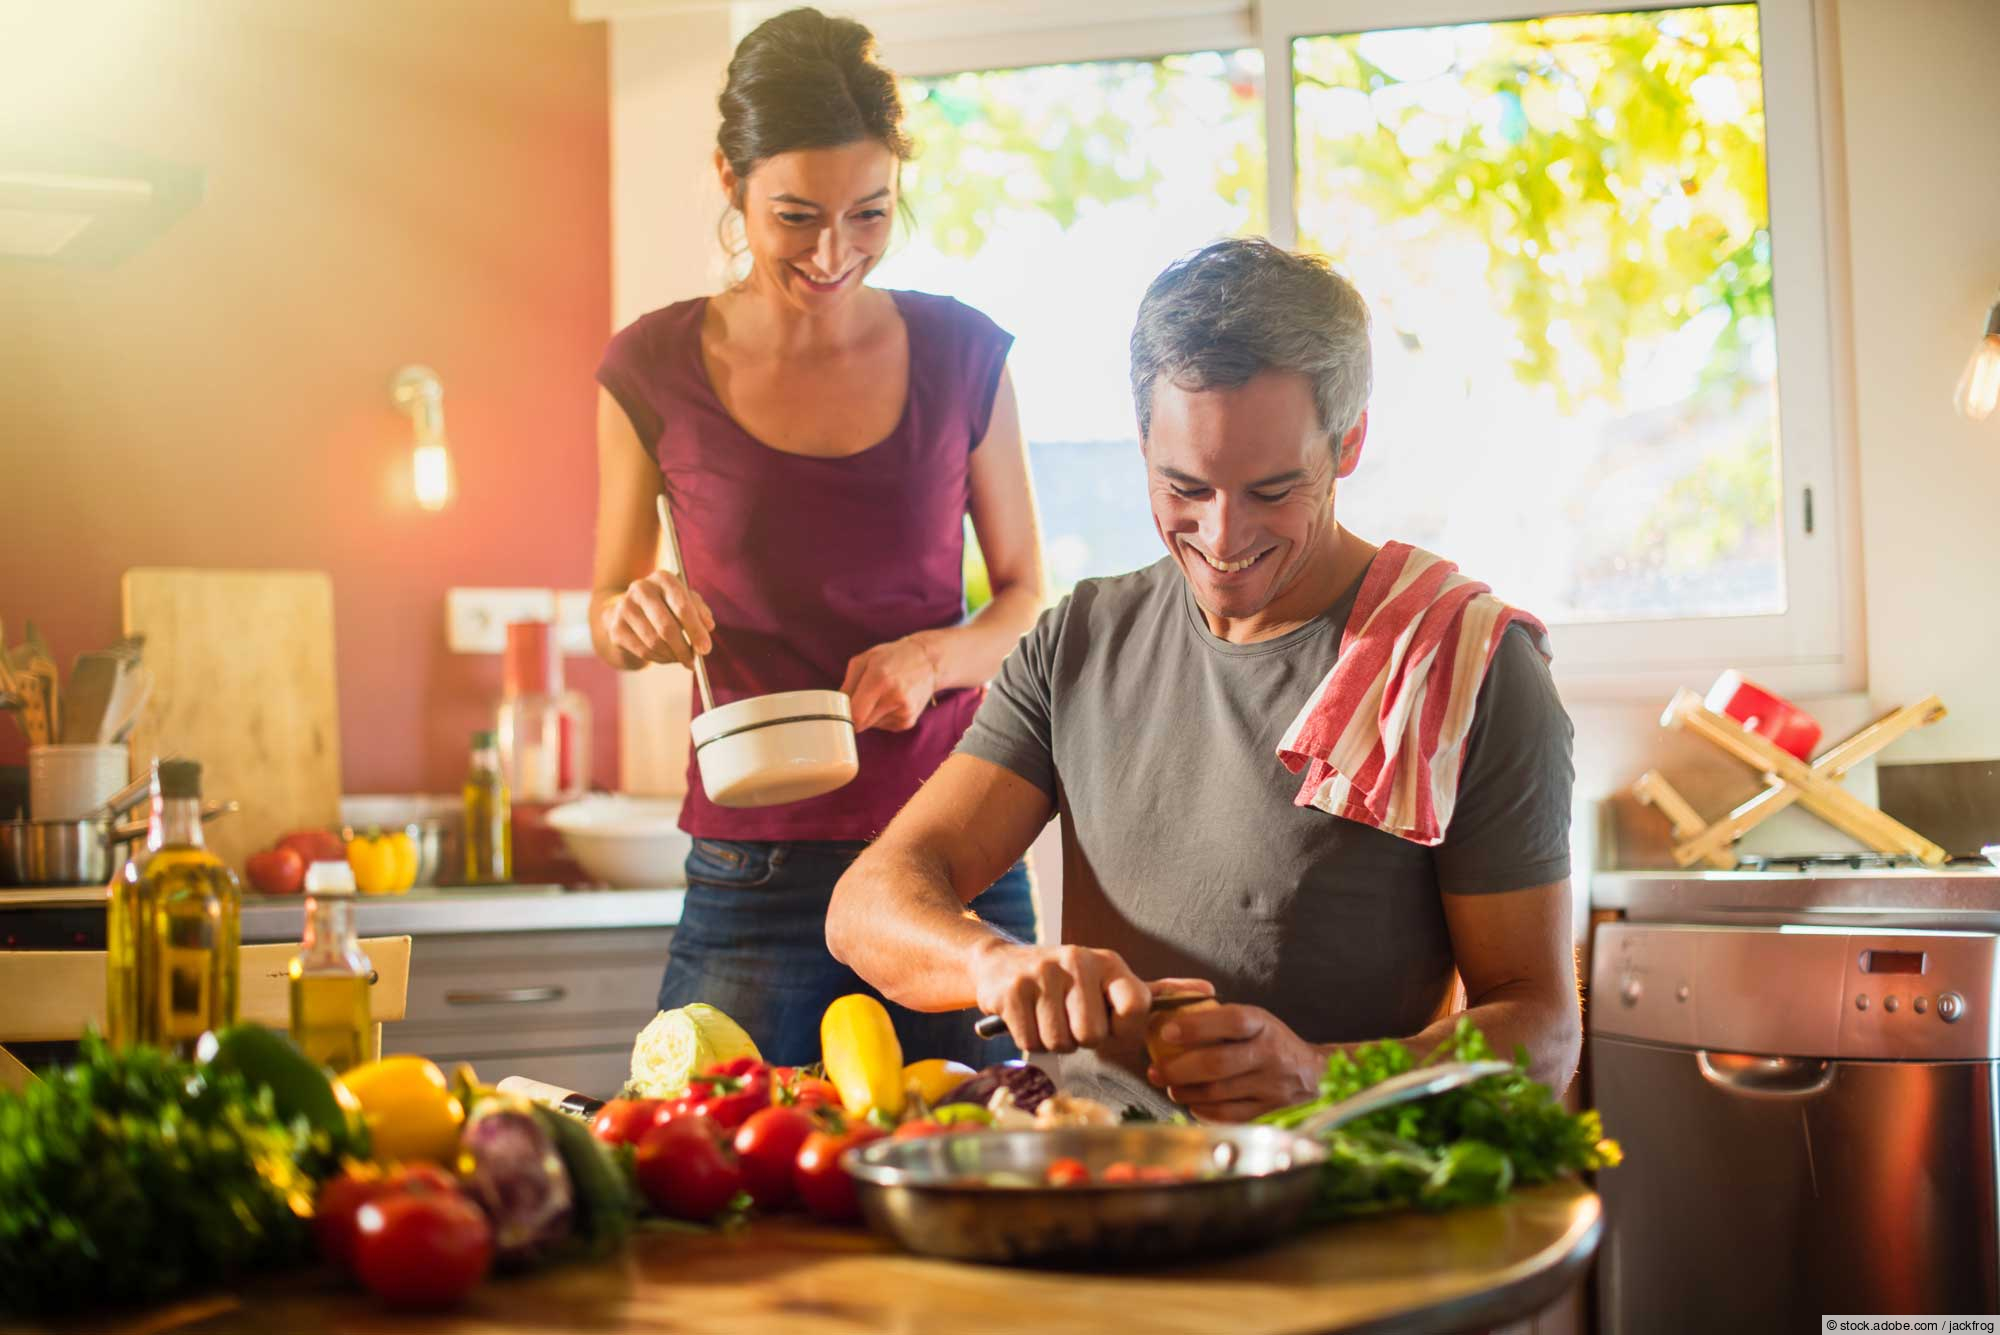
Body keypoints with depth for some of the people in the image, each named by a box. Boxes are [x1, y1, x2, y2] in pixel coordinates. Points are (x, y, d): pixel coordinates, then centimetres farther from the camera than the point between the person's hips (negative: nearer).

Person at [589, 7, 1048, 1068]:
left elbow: (1029, 599, 9)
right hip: (754, 869, -1)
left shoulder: (961, 354, 2)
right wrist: (632, 620, -12)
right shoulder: (655, 371, -1)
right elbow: (609, 605, 11)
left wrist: (932, 656, -12)